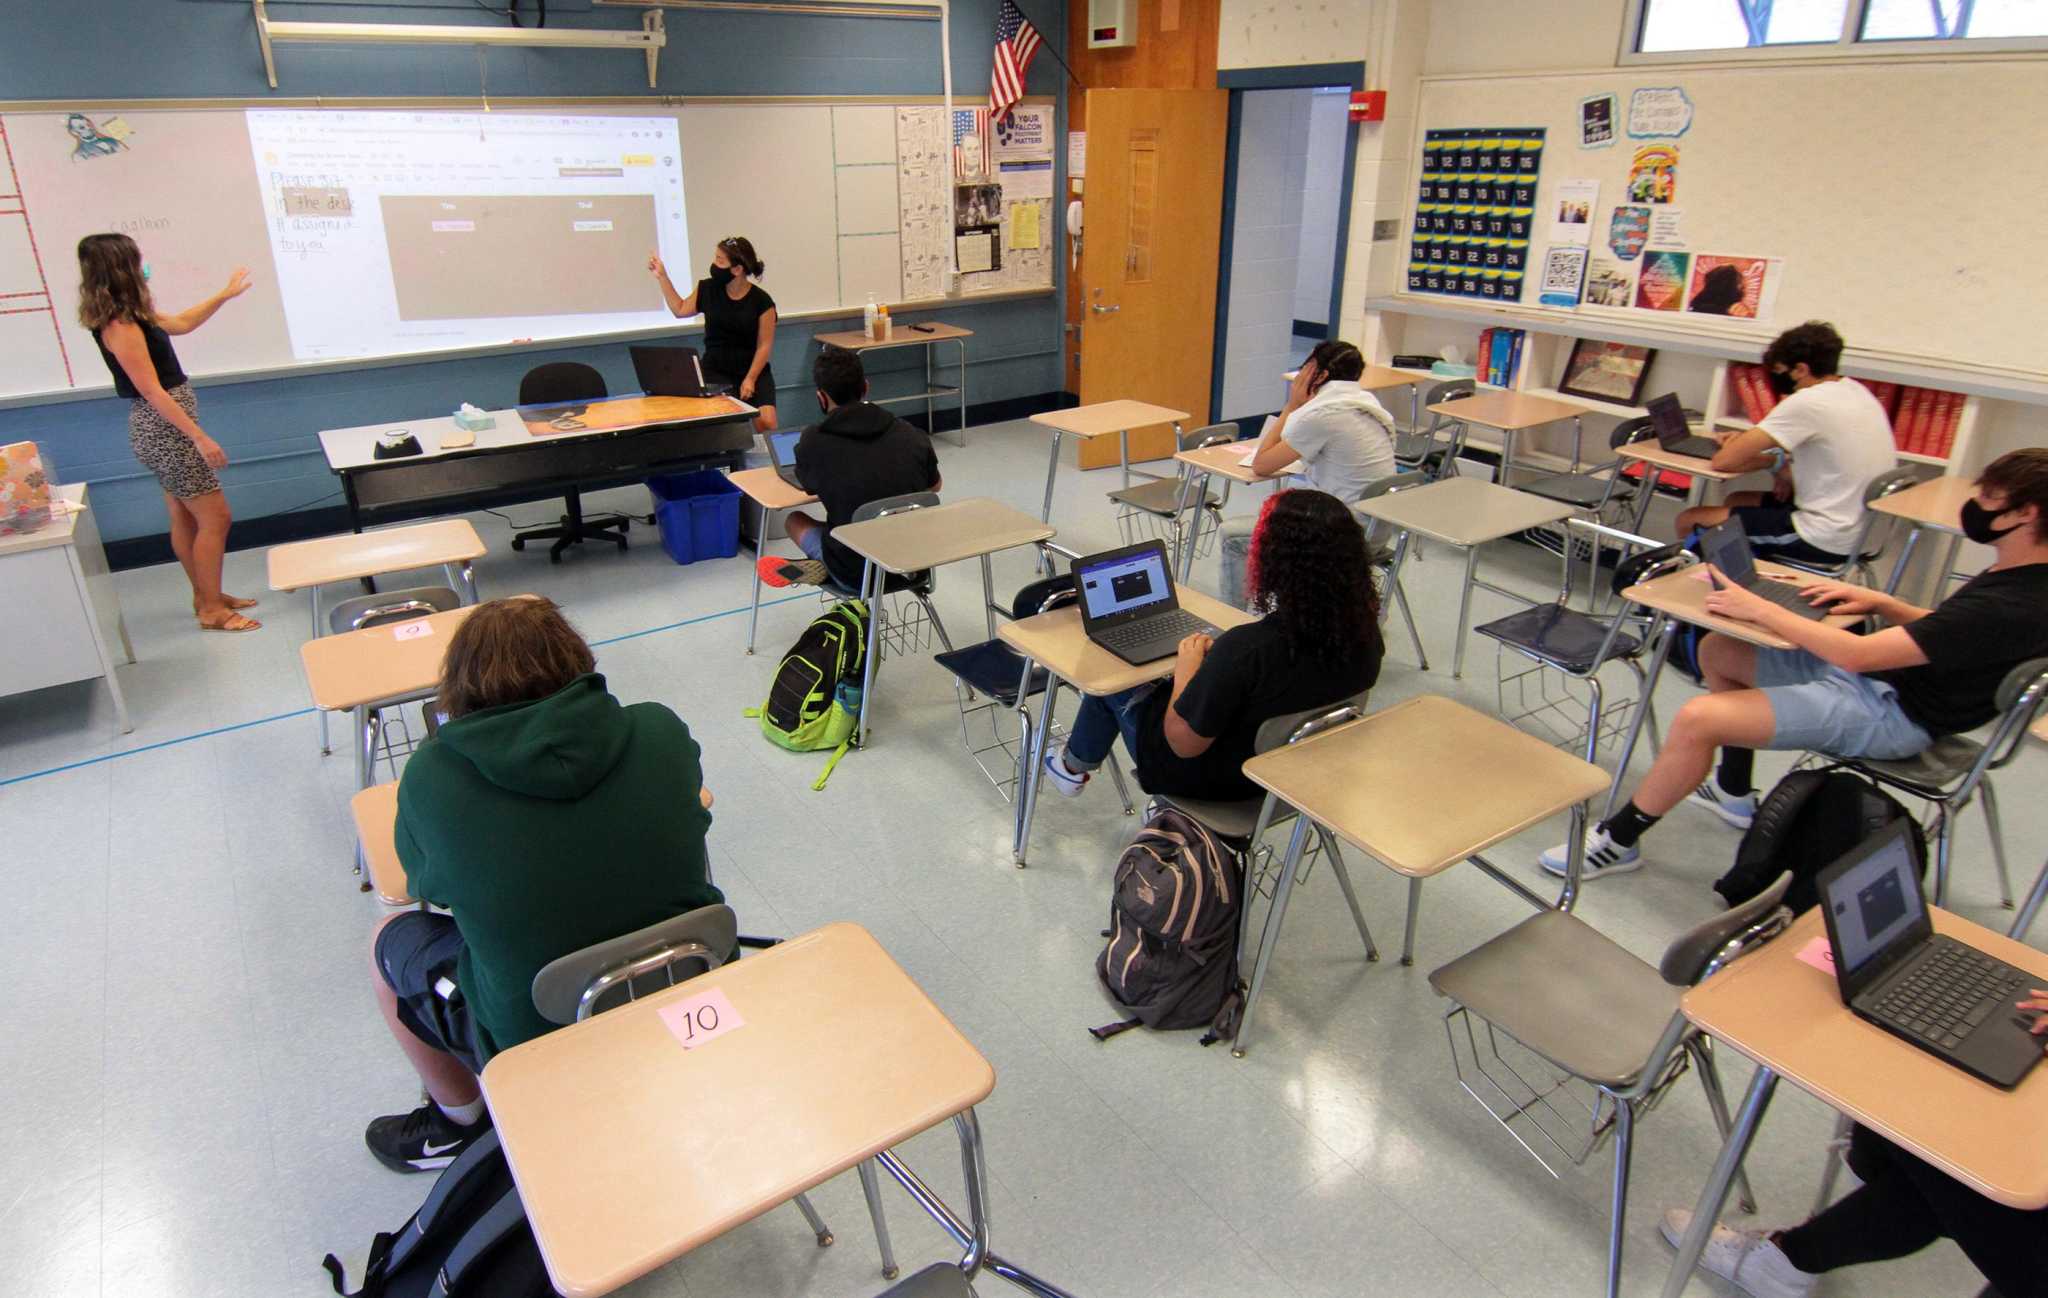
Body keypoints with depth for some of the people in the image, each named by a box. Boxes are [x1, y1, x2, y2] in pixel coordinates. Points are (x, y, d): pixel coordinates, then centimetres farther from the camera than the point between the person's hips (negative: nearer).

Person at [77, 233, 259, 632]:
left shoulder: (130, 316, 8)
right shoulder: (120, 326, -20)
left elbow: (181, 323, 27)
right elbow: (152, 392, -23)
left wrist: (225, 294, 32)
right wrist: (201, 438, -24)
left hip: (164, 430, 10)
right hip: (166, 430, -10)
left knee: (185, 519, 17)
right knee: (215, 518, -5)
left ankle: (206, 596, 28)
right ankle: (212, 611, 2)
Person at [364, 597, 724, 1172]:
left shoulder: (432, 775, -17)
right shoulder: (662, 730, -13)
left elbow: (426, 882, 3)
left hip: (537, 1044, -2)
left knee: (390, 940, 21)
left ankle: (458, 1124, 42)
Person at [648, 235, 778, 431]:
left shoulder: (761, 301, -8)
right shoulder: (707, 289, 1)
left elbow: (764, 345, -5)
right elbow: (680, 310, 18)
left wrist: (750, 379, -15)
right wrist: (662, 276, 12)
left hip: (754, 371, -1)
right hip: (715, 371, 1)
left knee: (767, 424, -22)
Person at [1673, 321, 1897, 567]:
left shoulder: (1807, 402, -20)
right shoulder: (1856, 391, 7)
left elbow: (1724, 461, -21)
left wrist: (1773, 461, -1)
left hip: (1826, 542, -9)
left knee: (1689, 520, -2)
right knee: (1737, 500, 26)